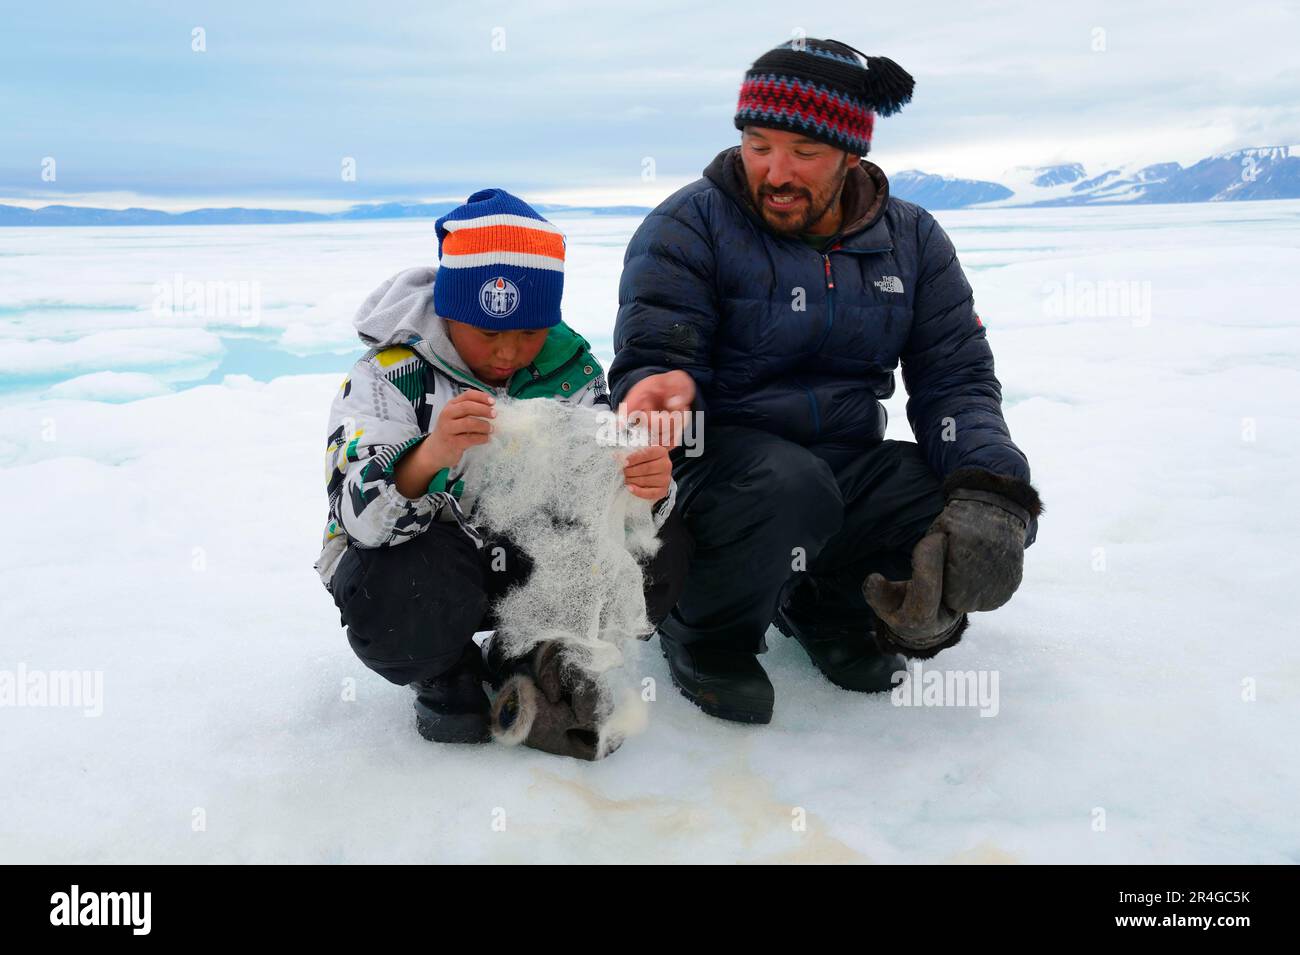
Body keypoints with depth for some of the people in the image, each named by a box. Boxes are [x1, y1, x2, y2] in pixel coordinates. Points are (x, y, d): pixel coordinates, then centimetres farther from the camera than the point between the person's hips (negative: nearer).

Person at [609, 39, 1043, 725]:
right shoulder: (688, 226, -8)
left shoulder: (912, 238, 5)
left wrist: (993, 490, -18)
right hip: (717, 460, -4)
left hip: (848, 460, 5)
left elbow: (956, 378, 1)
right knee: (787, 486, -38)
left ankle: (829, 604, 11)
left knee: (978, 526, -21)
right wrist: (659, 389, -40)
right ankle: (707, 631, -4)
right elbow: (651, 359, -13)